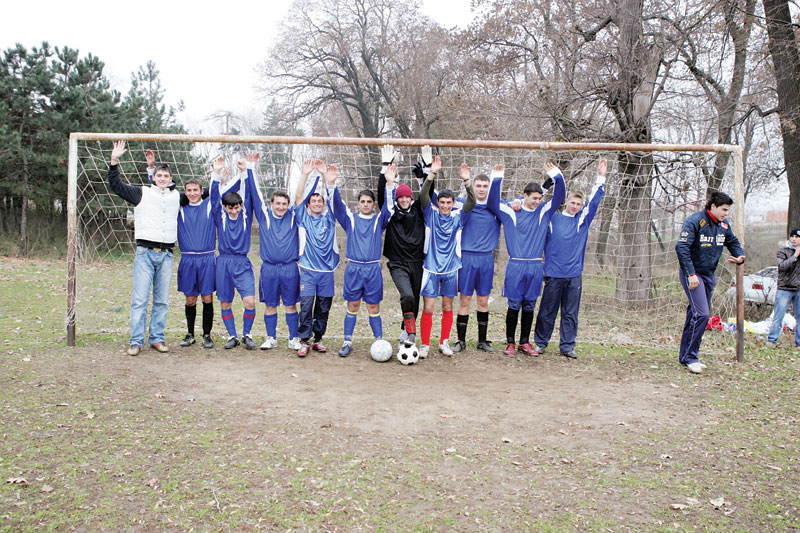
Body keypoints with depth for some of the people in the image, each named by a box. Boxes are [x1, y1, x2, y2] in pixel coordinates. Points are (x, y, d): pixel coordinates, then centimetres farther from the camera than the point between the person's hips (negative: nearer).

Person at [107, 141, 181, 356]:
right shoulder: (142, 193, 8)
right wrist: (114, 161, -5)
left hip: (166, 255, 3)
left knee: (162, 300, 7)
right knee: (140, 299, -5)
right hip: (145, 253, -3)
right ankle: (136, 341, 0)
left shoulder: (177, 197, 15)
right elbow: (116, 186, 4)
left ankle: (157, 338, 15)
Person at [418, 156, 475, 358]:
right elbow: (423, 195, -14)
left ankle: (444, 343, 21)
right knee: (428, 308, -3)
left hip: (451, 268, 2)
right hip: (431, 268, -2)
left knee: (447, 307, 10)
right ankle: (425, 345, 8)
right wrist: (432, 174, -28)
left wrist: (466, 181, -27)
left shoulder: (458, 216, 2)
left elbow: (472, 202, -11)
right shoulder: (431, 213, 0)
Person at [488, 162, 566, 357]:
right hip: (515, 266, -3)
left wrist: (556, 176, -5)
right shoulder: (511, 213, 2)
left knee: (529, 306, 9)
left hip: (535, 267, 3)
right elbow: (493, 203, -6)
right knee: (514, 306, 1)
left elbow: (559, 196, 9)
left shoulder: (544, 212, 10)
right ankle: (510, 343, 11)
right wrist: (497, 179, -14)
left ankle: (525, 342, 19)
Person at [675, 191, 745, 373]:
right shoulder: (695, 221, -15)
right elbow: (681, 247, -20)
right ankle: (690, 358, -8)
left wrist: (739, 256, 2)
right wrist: (691, 274, -23)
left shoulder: (724, 225, 8)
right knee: (701, 314, -16)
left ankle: (685, 355, 19)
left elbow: (733, 242, 24)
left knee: (695, 314, 11)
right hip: (692, 274, -8)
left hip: (709, 275, 8)